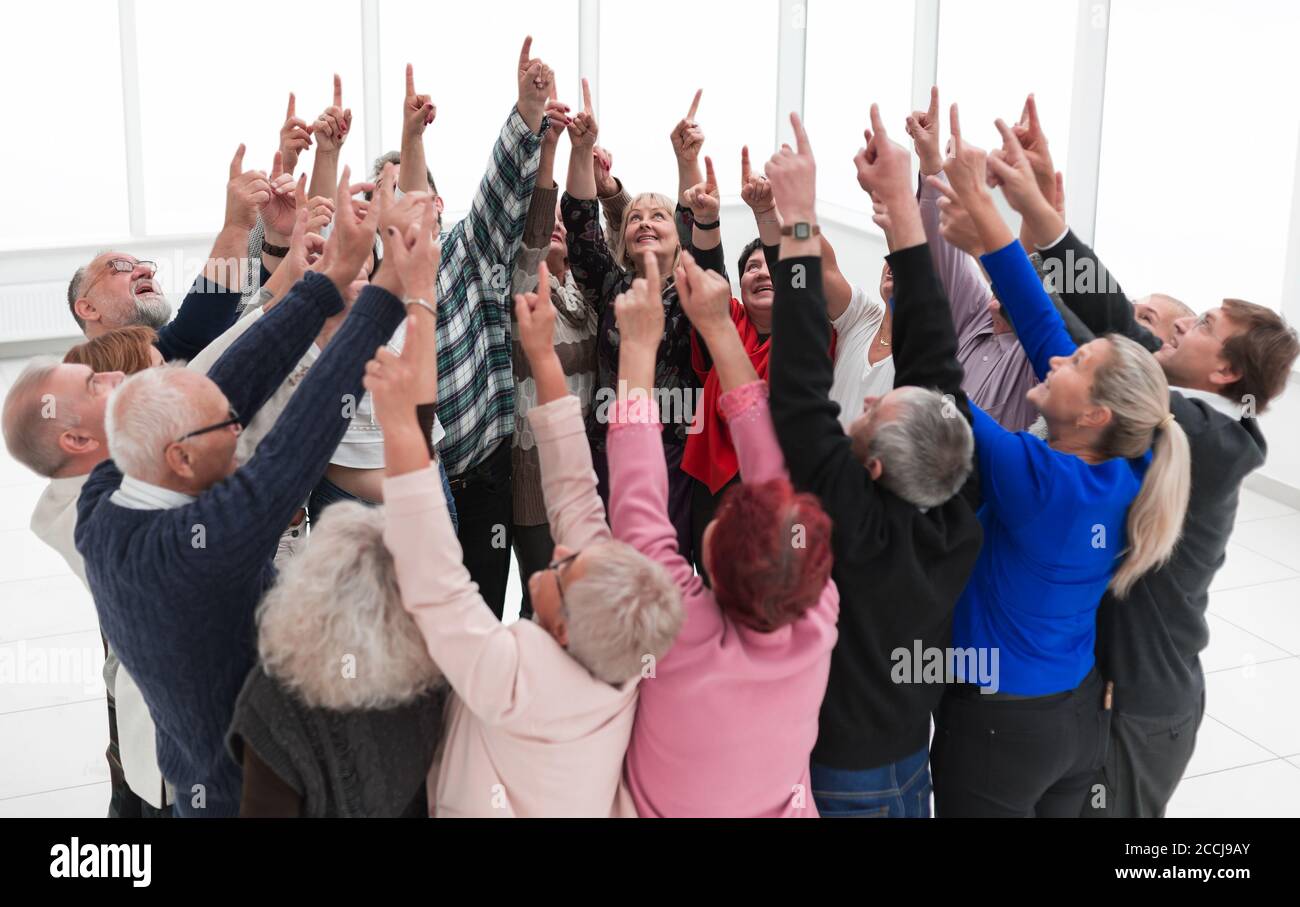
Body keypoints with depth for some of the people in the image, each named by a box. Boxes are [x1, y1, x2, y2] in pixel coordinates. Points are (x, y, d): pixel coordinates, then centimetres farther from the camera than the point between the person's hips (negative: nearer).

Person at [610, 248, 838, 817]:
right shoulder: (818, 620, -31)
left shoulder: (684, 631, -40)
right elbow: (775, 469, -23)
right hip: (786, 807, 3)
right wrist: (718, 328, -19)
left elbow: (637, 502, -30)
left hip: (668, 809, -2)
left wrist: (639, 344, -21)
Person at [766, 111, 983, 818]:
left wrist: (799, 224, -37)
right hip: (912, 760, 5)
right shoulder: (958, 514, -18)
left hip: (832, 778, -5)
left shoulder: (854, 523, -32)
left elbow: (799, 390, -37)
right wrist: (901, 206, -18)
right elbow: (934, 355, -17)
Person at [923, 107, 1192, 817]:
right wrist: (985, 212, -8)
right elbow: (1042, 328, -6)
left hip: (995, 726, -7)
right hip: (1081, 716, 7)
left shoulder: (1037, 479, -27)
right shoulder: (1126, 473, -8)